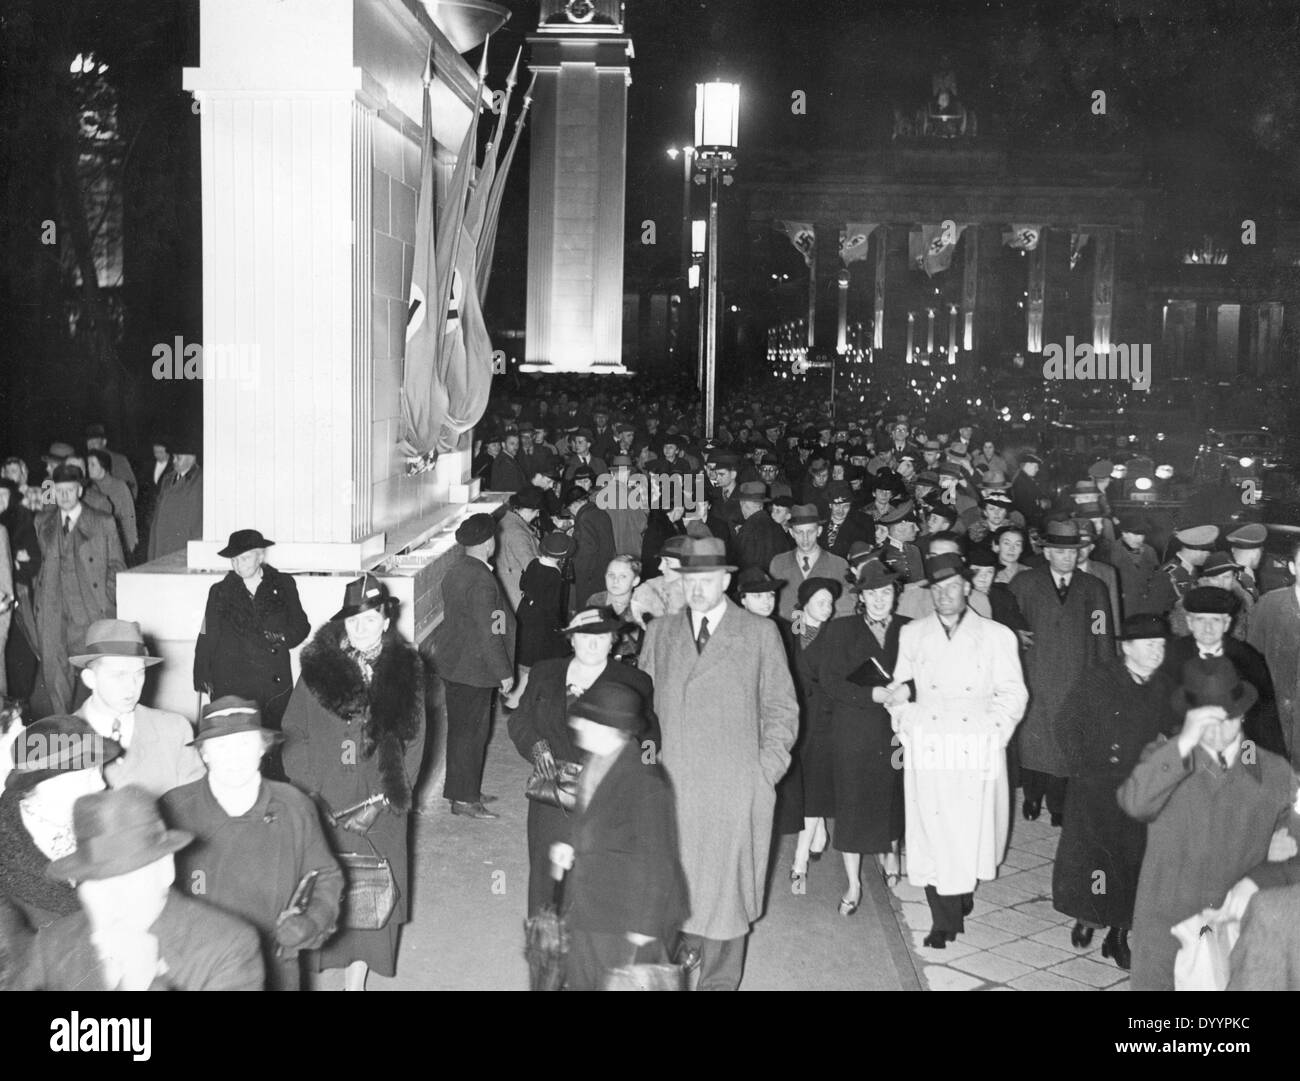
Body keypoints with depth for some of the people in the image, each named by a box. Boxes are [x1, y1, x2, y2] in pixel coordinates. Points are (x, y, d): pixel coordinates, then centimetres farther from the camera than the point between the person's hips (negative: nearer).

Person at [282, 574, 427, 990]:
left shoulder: (407, 671, 2)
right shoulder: (319, 666, -1)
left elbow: (412, 743, 3)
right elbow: (295, 736, -1)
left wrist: (386, 799, -5)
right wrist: (309, 796, -9)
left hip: (381, 810, 1)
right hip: (323, 807, -1)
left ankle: (356, 978, 20)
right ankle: (309, 968, 18)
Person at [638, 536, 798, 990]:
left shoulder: (760, 633, 2)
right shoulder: (660, 632, 10)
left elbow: (781, 707, 4)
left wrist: (766, 770, -3)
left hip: (734, 787, -2)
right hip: (671, 783, 2)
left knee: (725, 886, 4)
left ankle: (720, 980, 19)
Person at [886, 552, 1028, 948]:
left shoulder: (996, 636, 5)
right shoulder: (911, 634, 11)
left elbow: (1013, 693, 5)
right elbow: (898, 689, 13)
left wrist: (993, 733, -8)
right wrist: (906, 726, -2)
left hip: (979, 753, -1)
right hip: (926, 751, 1)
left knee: (972, 830, 2)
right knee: (932, 833, -2)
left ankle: (963, 893, 28)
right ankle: (945, 919, 7)